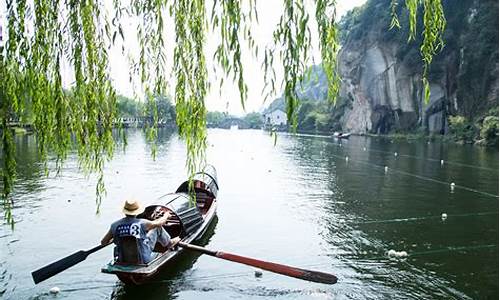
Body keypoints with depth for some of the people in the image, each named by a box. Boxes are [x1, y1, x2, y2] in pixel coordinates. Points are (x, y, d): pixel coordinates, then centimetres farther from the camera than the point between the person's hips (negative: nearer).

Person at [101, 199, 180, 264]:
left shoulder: (115, 225, -12)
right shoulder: (141, 223, -21)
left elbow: (103, 242, 0)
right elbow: (159, 223, -5)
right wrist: (166, 215, 16)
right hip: (143, 261, -4)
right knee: (157, 227, 8)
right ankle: (169, 243, 34)